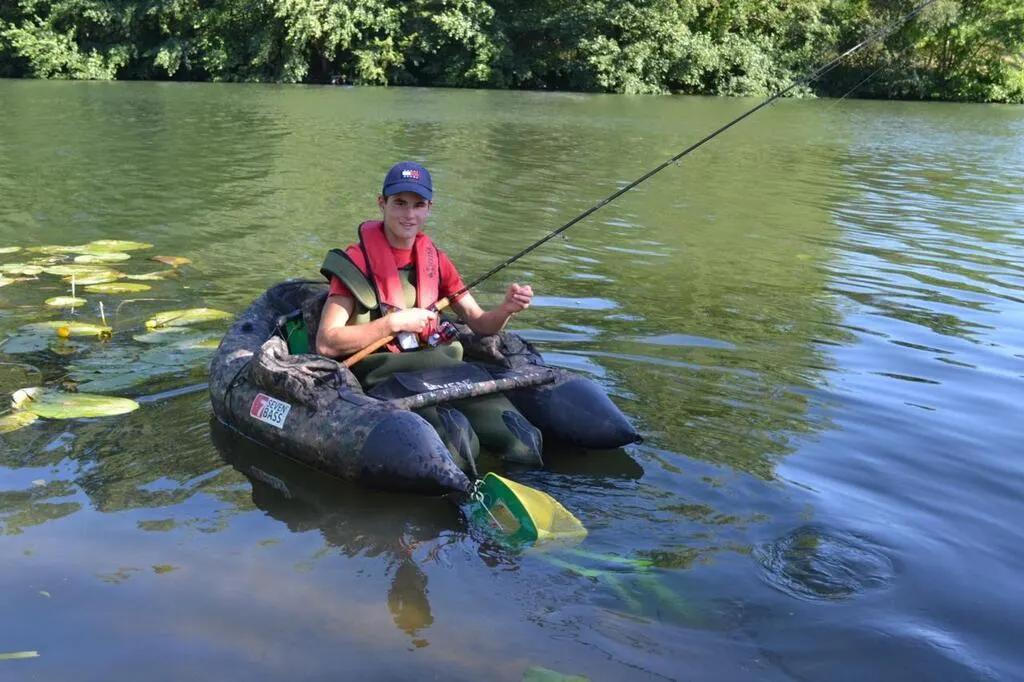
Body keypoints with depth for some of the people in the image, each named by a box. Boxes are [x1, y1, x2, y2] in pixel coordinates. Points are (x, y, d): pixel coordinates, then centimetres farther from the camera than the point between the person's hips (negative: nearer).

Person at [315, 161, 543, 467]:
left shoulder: (435, 260, 11)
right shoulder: (356, 262, -5)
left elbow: (479, 324, 11)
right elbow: (326, 343, -13)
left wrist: (506, 308, -10)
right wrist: (394, 322, -17)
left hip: (425, 369, 5)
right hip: (371, 371, -5)